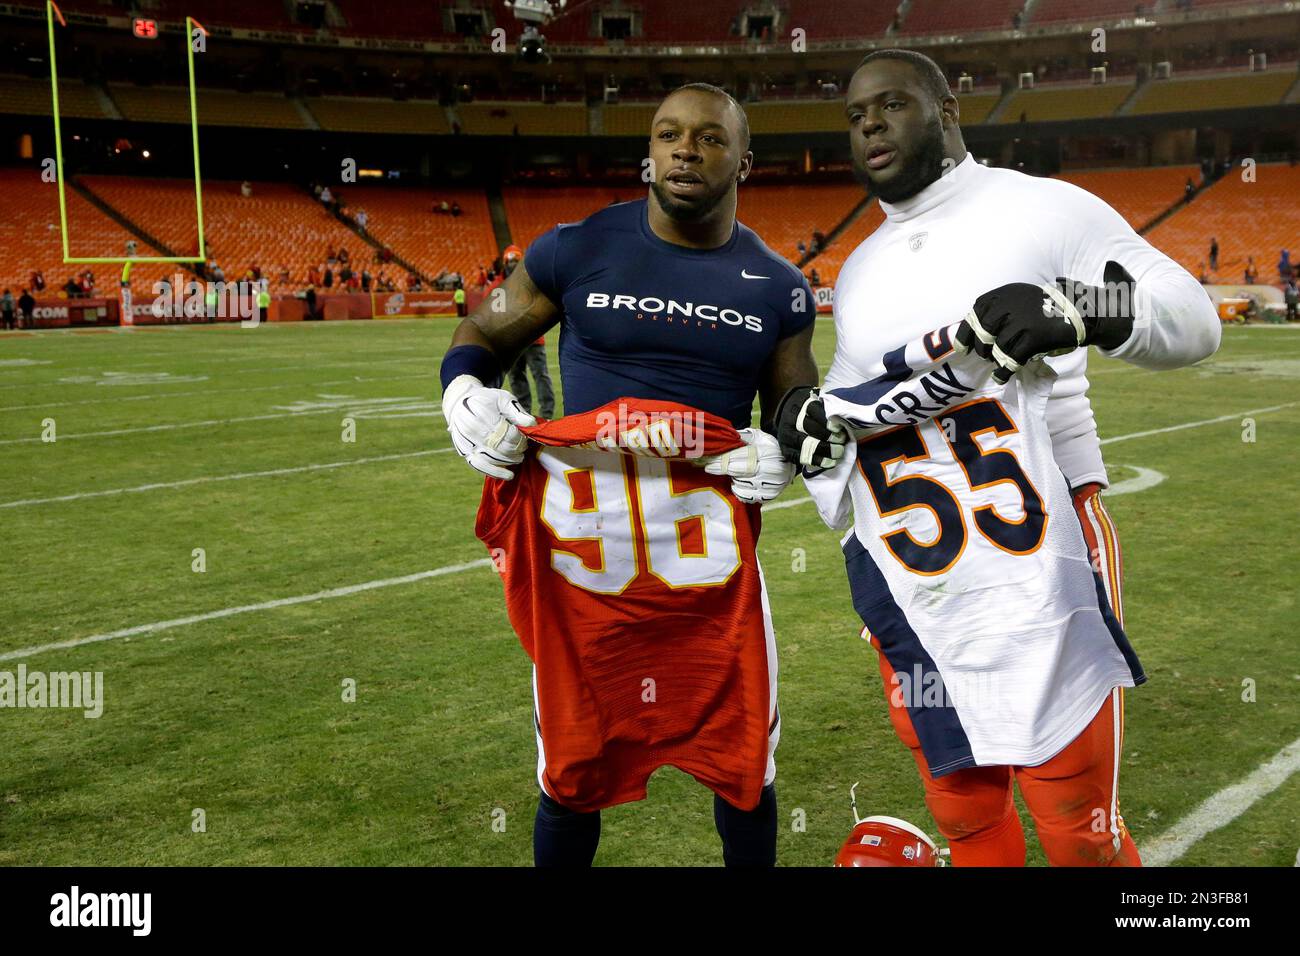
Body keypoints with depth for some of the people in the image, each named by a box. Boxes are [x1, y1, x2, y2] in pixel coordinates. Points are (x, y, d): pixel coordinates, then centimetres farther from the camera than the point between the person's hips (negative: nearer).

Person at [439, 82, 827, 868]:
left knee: (746, 766, 11)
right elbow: (484, 336, 11)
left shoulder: (777, 288, 6)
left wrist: (786, 450, -9)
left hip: (710, 557, 1)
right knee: (573, 772, 11)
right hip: (582, 544, -1)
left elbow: (797, 409, 15)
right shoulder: (578, 250, 0)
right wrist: (463, 392, -11)